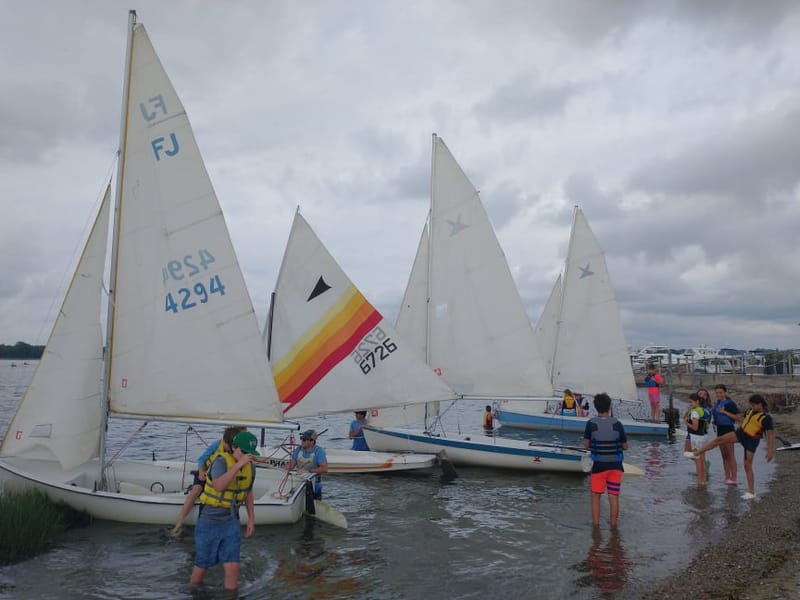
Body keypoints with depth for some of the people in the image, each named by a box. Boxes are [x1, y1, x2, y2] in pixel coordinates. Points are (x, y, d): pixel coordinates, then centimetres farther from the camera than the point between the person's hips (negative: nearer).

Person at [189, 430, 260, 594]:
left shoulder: (250, 467, -3)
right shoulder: (221, 461, -23)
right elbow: (218, 486, -40)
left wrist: (252, 519, 10)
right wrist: (238, 464, -43)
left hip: (231, 523, 4)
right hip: (209, 522, -4)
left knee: (233, 568, -5)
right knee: (202, 566, 11)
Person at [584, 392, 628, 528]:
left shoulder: (591, 423, -11)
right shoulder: (617, 424, -7)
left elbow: (586, 445, -2)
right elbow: (625, 446, 1)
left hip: (599, 465, -1)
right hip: (615, 465, 1)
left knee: (595, 496, 12)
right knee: (614, 497, 9)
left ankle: (595, 524, 14)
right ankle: (613, 524, 18)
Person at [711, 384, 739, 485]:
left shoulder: (730, 403, -11)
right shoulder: (716, 403, 11)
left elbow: (738, 417, -15)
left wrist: (725, 412, -20)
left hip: (728, 429, -8)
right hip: (719, 429, 8)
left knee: (730, 455, -5)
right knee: (724, 455, 11)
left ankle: (733, 478, -1)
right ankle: (727, 477, 17)